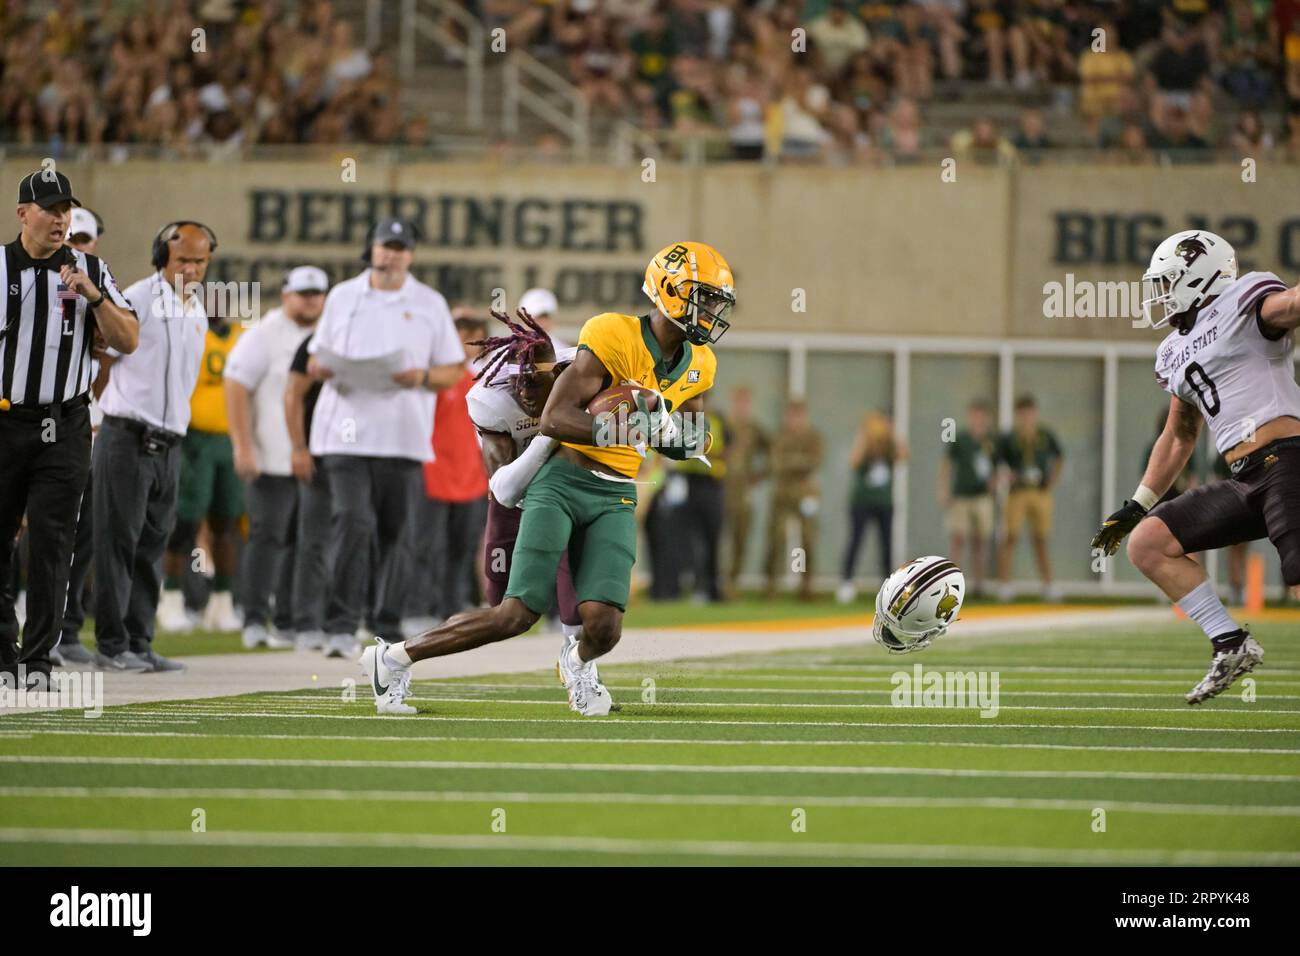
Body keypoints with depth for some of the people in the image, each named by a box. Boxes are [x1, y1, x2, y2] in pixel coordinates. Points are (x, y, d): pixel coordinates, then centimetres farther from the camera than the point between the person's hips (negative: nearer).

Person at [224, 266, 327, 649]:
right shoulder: (264, 335, -3)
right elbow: (236, 388, -8)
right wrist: (243, 446, -15)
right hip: (272, 459, -6)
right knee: (267, 535, -10)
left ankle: (288, 623, 9)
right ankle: (255, 620, -10)